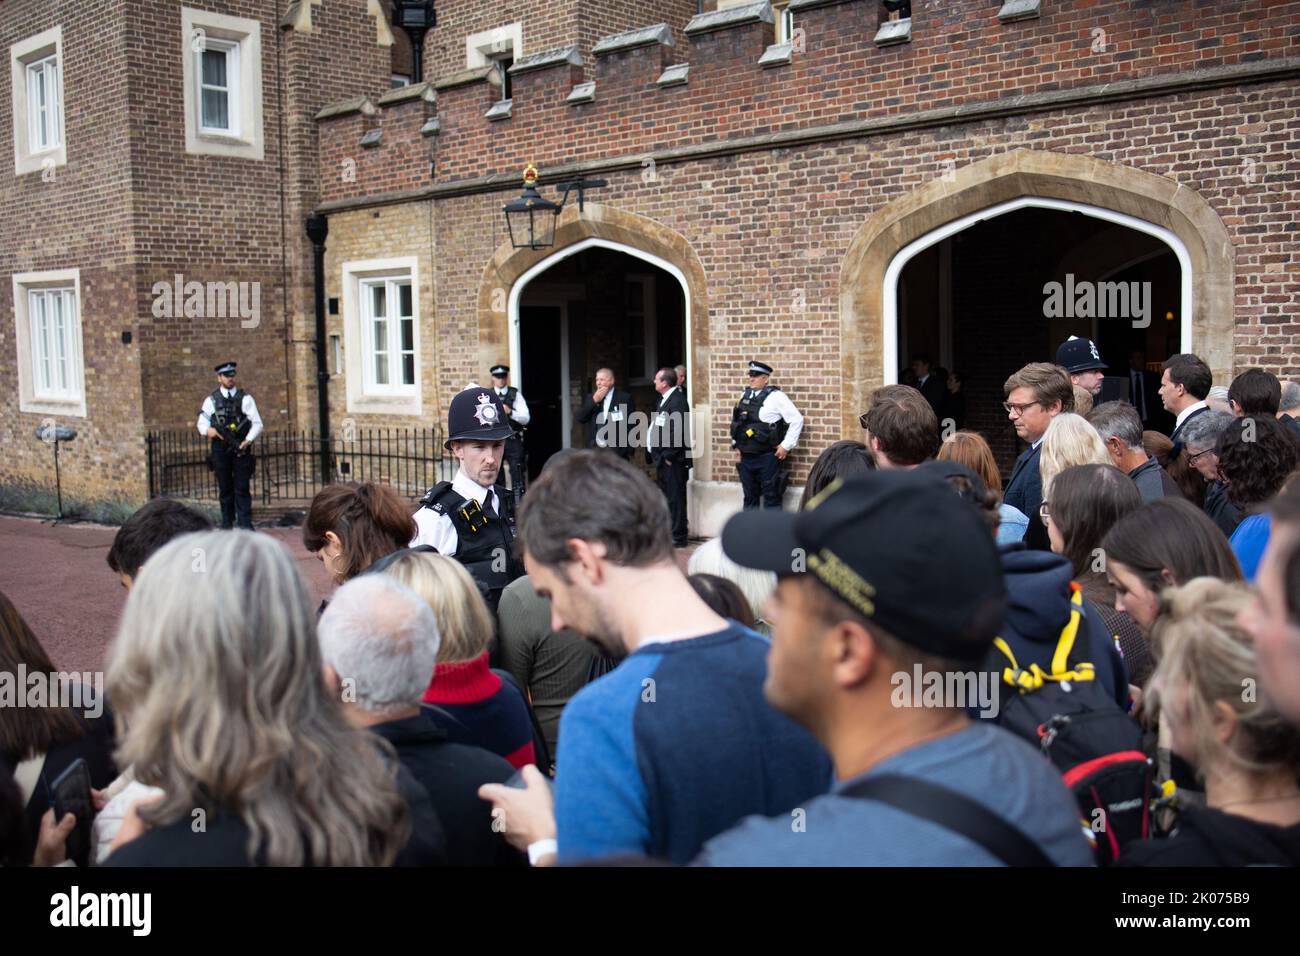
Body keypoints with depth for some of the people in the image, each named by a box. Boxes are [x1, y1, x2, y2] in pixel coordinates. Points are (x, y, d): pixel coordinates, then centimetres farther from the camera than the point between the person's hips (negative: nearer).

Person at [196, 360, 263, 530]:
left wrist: (248, 440, -16)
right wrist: (208, 430, -14)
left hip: (241, 448, -2)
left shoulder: (245, 398, 3)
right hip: (220, 450, 2)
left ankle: (245, 525, -3)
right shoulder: (211, 400, 8)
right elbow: (202, 423, 9)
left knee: (242, 489, -4)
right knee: (225, 489, 8)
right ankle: (227, 524, 15)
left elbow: (257, 424, -1)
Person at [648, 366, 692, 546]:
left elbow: (677, 432, -23)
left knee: (675, 498, -4)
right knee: (665, 498, 17)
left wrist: (668, 456, -19)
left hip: (672, 460, -11)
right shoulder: (664, 400, 15)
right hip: (662, 459, 11)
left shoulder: (677, 401, -17)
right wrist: (656, 456, 15)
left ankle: (679, 536, 2)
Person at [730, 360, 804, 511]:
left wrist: (786, 446, -9)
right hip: (745, 457, 6)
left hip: (767, 457, -6)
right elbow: (736, 422, 21)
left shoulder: (776, 396, -8)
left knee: (771, 497, -1)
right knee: (750, 497, 14)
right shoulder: (745, 395, 11)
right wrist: (736, 446, 15)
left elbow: (797, 420, -8)